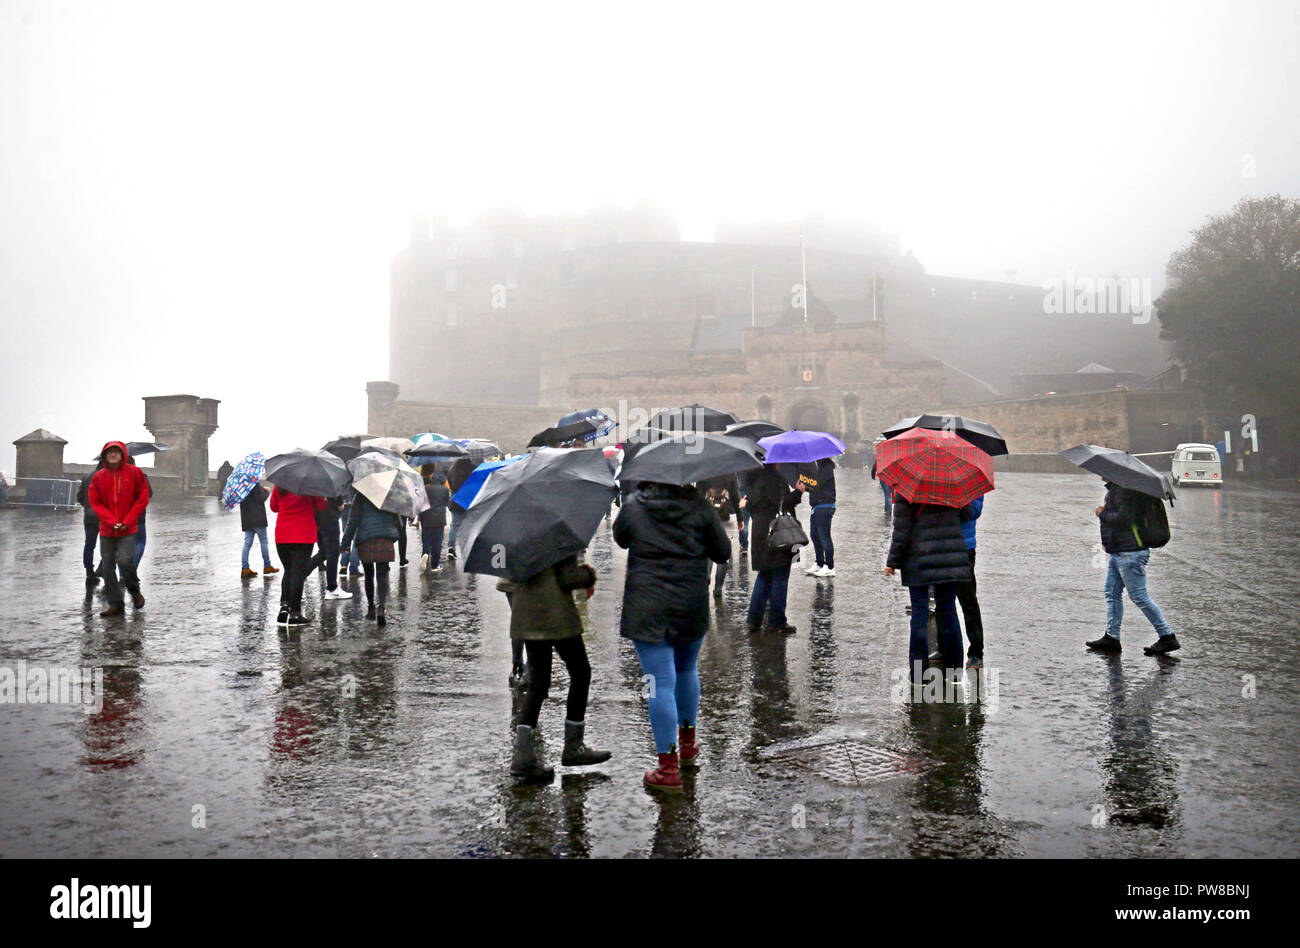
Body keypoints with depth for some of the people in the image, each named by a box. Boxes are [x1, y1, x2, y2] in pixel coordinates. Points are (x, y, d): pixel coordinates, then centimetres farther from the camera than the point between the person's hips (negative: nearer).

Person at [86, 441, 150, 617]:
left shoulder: (134, 473, -2)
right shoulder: (99, 476, 4)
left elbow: (143, 498, 0)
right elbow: (95, 502, 4)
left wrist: (127, 521, -7)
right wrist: (112, 521, -9)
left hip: (127, 530, -3)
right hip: (107, 530, 3)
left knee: (125, 561, -18)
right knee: (107, 568, 3)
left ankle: (135, 591, 9)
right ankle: (115, 604, 12)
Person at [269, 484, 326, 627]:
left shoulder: (279, 485, 1)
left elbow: (273, 507, 13)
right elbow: (321, 506, -6)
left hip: (282, 536, 4)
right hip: (303, 535, -3)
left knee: (288, 571, 18)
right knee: (298, 573, 0)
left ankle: (284, 605, 5)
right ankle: (294, 613, 1)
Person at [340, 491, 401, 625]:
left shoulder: (360, 498, 1)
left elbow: (353, 520, -3)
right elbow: (397, 519, 16)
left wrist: (345, 542, 0)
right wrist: (397, 533, 35)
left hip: (364, 540, -1)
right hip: (385, 540, 1)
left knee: (369, 575, 15)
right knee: (382, 575, -4)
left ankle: (371, 609, 23)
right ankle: (381, 607, -26)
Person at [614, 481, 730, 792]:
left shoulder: (632, 507, -4)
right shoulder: (699, 506, -4)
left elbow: (620, 539, 16)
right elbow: (723, 553, 4)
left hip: (647, 608, -2)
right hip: (692, 606, 2)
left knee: (661, 684, -2)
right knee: (687, 670, 24)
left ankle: (669, 767, 0)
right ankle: (688, 742, 40)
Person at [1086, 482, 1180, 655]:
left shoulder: (1124, 490, -17)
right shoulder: (1113, 489, 15)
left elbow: (1124, 519, -26)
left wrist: (1102, 514, -13)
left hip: (1130, 554, -11)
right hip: (1118, 553, 11)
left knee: (1139, 596, -6)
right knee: (1112, 594, 12)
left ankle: (1167, 637, 2)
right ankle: (1111, 637, 16)